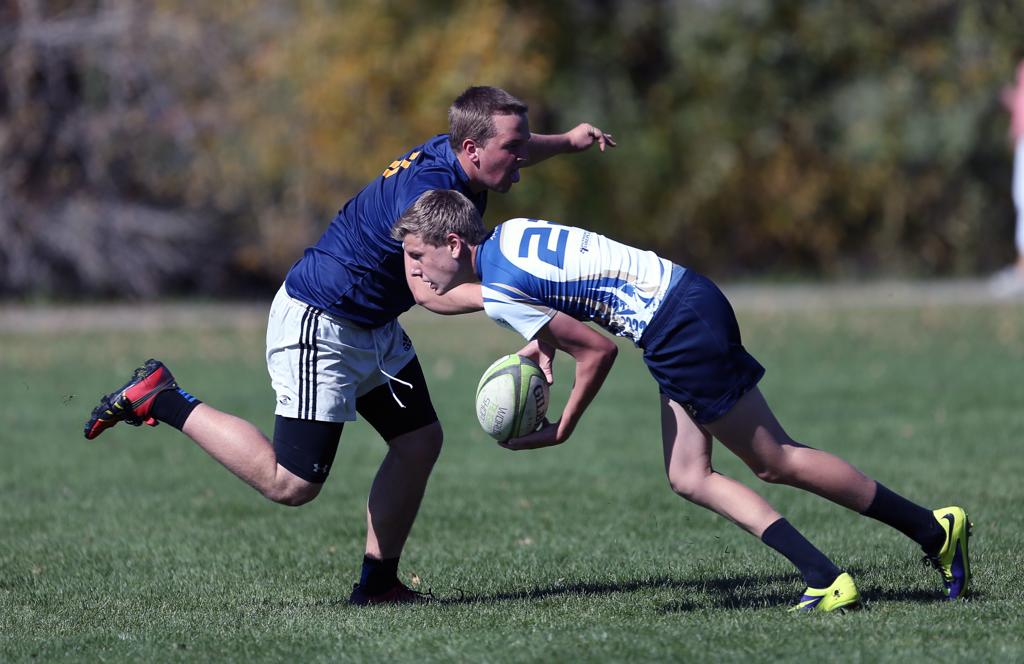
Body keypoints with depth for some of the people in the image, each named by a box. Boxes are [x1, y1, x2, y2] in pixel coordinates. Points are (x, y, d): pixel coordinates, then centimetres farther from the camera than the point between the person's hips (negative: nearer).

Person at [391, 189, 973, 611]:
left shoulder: (499, 293, -16)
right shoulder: (511, 229, 11)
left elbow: (598, 350, -12)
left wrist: (560, 432, -1)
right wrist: (540, 344, 10)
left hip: (681, 326, -10)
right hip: (686, 293, 10)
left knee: (776, 461, -1)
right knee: (689, 478, 8)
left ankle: (933, 529, 6)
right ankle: (825, 577, 2)